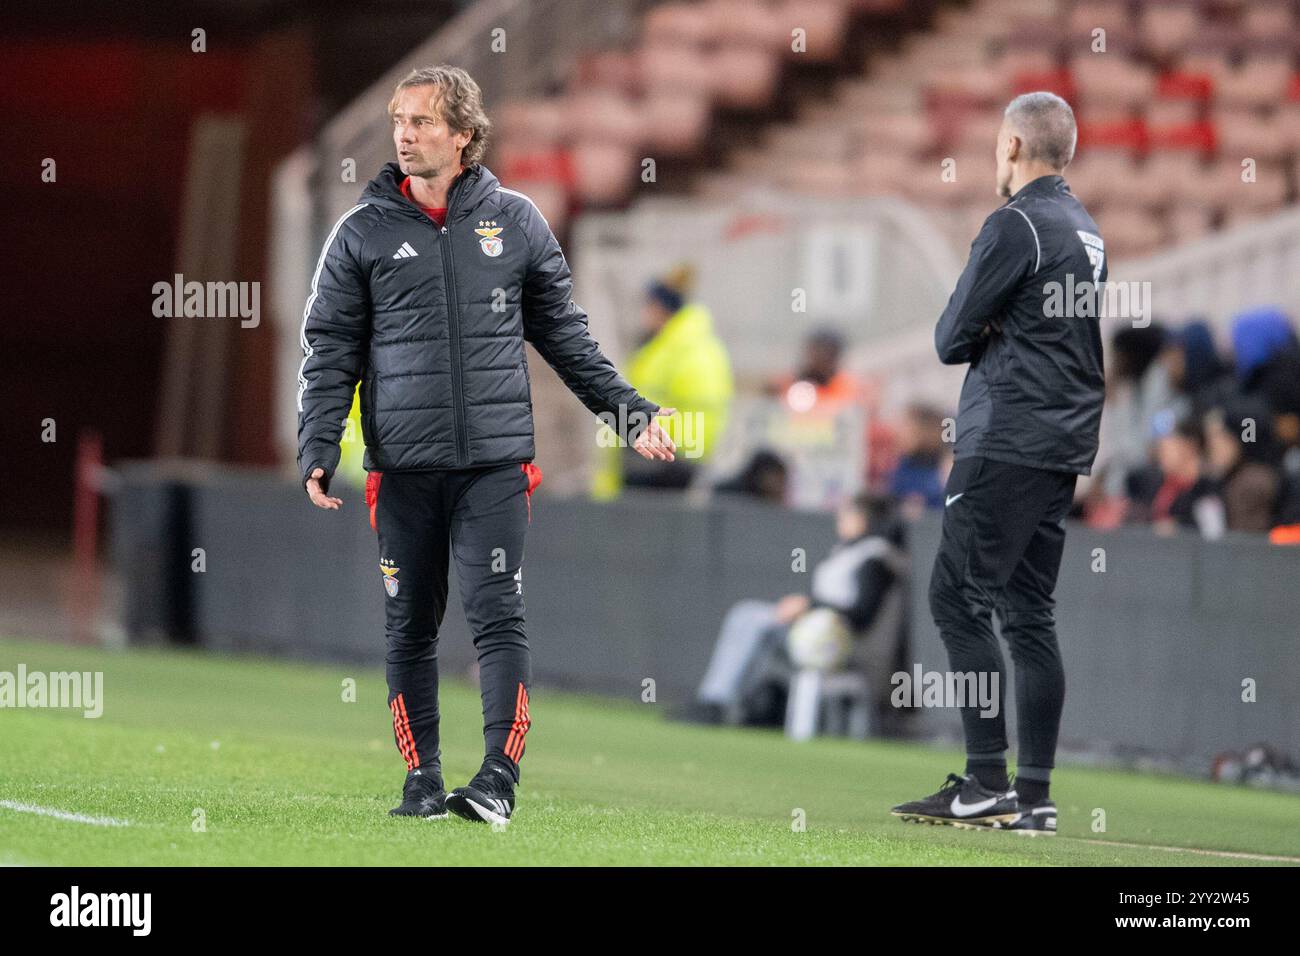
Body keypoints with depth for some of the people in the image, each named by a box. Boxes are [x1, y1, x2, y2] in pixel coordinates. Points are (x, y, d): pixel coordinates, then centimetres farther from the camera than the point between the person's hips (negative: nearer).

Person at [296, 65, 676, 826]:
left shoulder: (516, 222, 7)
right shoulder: (363, 234, 4)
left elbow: (565, 335, 14)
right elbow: (331, 353, 5)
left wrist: (630, 410, 9)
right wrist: (318, 450, -6)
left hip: (496, 459, 0)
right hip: (404, 468, 1)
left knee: (500, 616, -8)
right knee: (410, 627, 5)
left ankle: (499, 777, -11)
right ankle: (423, 779, 14)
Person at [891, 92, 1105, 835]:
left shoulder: (1016, 226, -12)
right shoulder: (1086, 230, 17)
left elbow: (952, 339, -10)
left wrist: (971, 332, 10)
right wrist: (995, 332, 7)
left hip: (1008, 443, -9)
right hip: (1065, 447, 9)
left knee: (958, 598, -7)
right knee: (1028, 612, 9)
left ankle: (989, 782, -13)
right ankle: (1034, 797, 7)